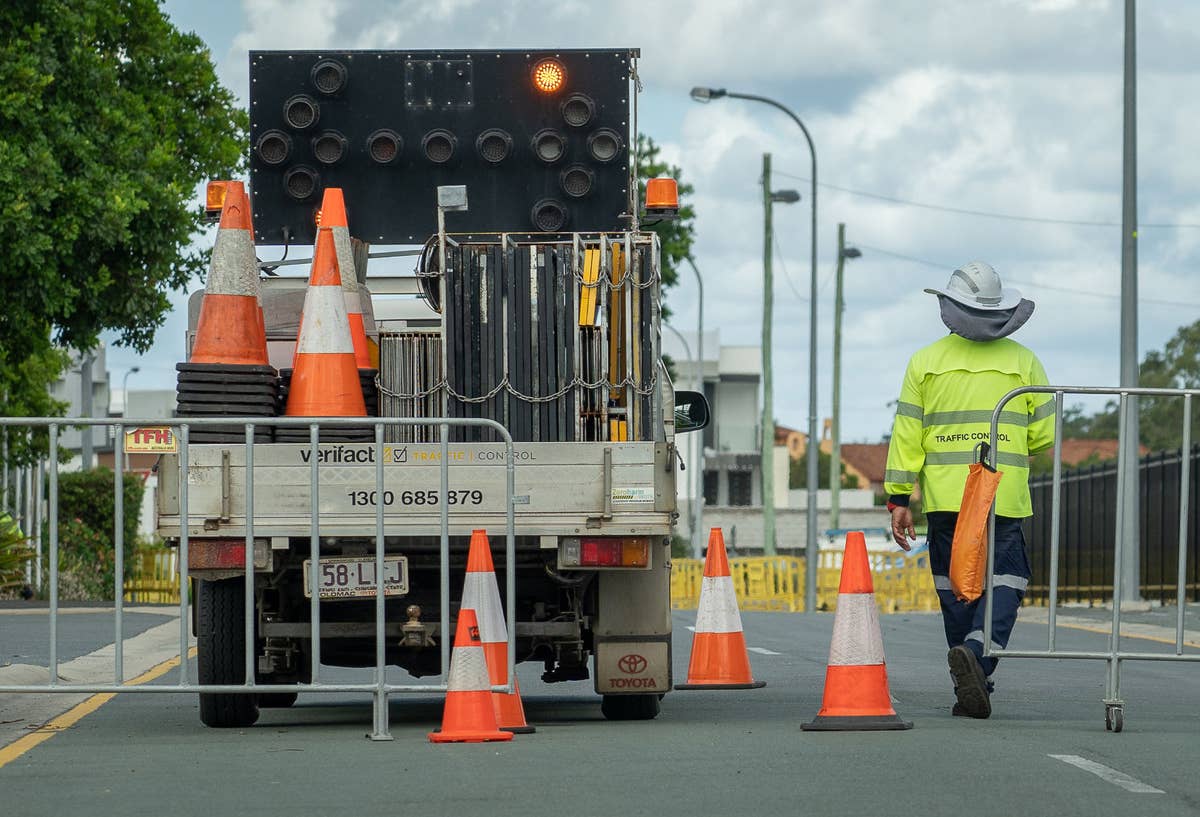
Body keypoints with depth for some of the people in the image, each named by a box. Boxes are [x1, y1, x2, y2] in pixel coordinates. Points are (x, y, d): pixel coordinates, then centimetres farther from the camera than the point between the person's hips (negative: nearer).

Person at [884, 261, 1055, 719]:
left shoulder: (926, 362, 5)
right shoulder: (1023, 362, 4)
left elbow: (906, 436, 2)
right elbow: (1045, 436, 4)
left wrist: (898, 499, 5)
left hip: (944, 496, 2)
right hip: (1004, 498, -1)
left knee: (956, 589, 10)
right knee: (1005, 581, 0)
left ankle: (971, 690, 10)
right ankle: (979, 648, -27)